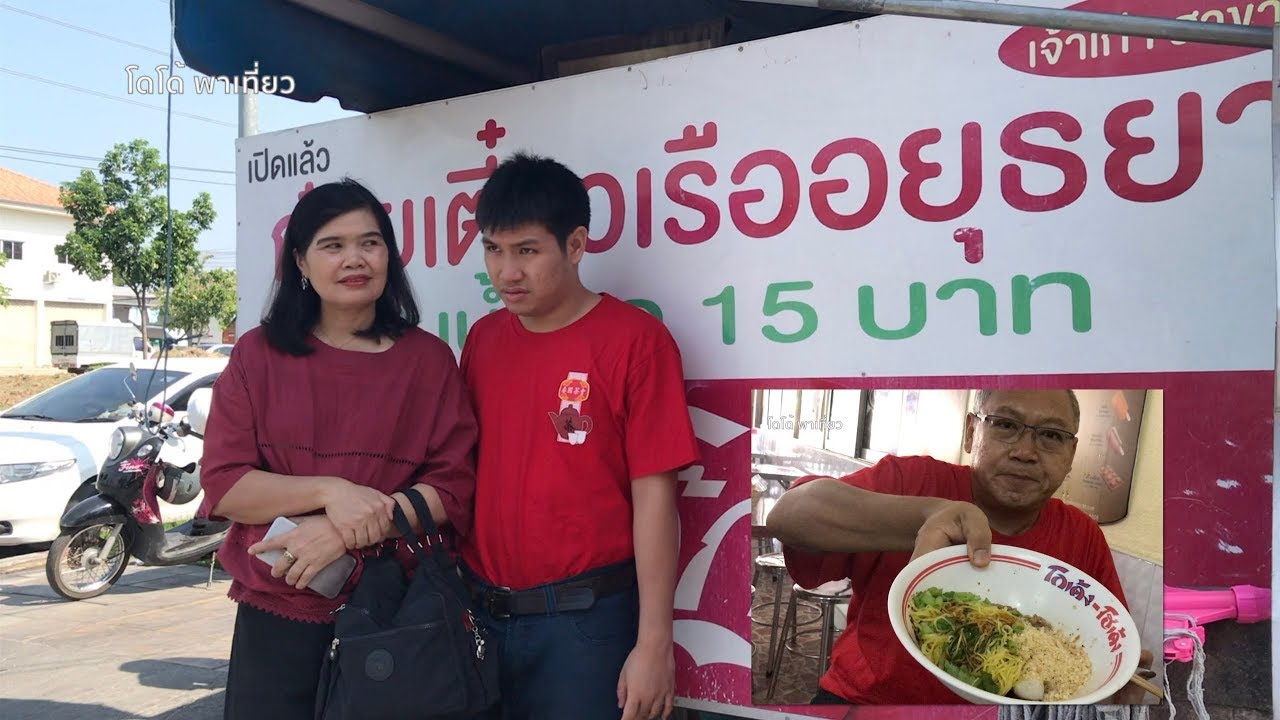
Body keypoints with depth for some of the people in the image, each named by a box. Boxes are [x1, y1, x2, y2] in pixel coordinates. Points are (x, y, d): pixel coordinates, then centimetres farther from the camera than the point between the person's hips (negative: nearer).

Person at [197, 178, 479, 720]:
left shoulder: (429, 360, -1)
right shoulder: (257, 354, 1)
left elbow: (454, 488, -6)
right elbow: (222, 486, -4)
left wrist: (343, 534, -18)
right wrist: (330, 491, -20)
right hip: (275, 616, 1)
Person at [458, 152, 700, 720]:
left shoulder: (636, 340, -11)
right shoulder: (481, 340, 5)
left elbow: (653, 493, -12)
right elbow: (463, 471, 10)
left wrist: (654, 643, -12)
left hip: (584, 619, -5)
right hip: (480, 610, 5)